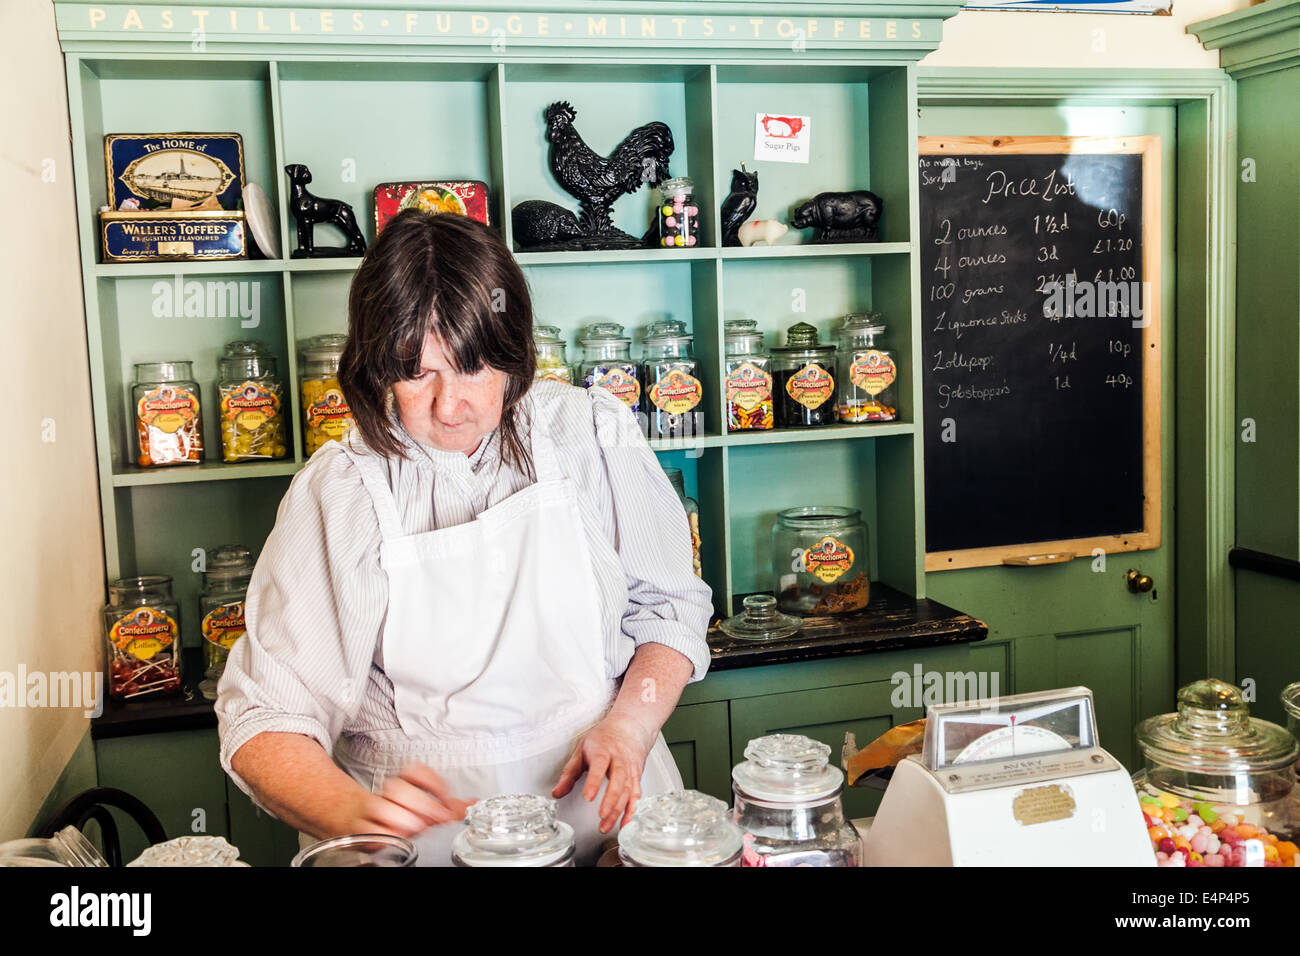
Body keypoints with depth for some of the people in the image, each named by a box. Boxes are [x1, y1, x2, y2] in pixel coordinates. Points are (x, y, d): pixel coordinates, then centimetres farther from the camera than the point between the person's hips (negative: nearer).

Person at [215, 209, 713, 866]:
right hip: (427, 835, 0)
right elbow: (265, 718, -8)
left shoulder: (594, 433, 1)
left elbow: (670, 605, 11)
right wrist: (356, 812, -27)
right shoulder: (337, 492, -5)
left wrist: (629, 725, -6)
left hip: (602, 804, 1)